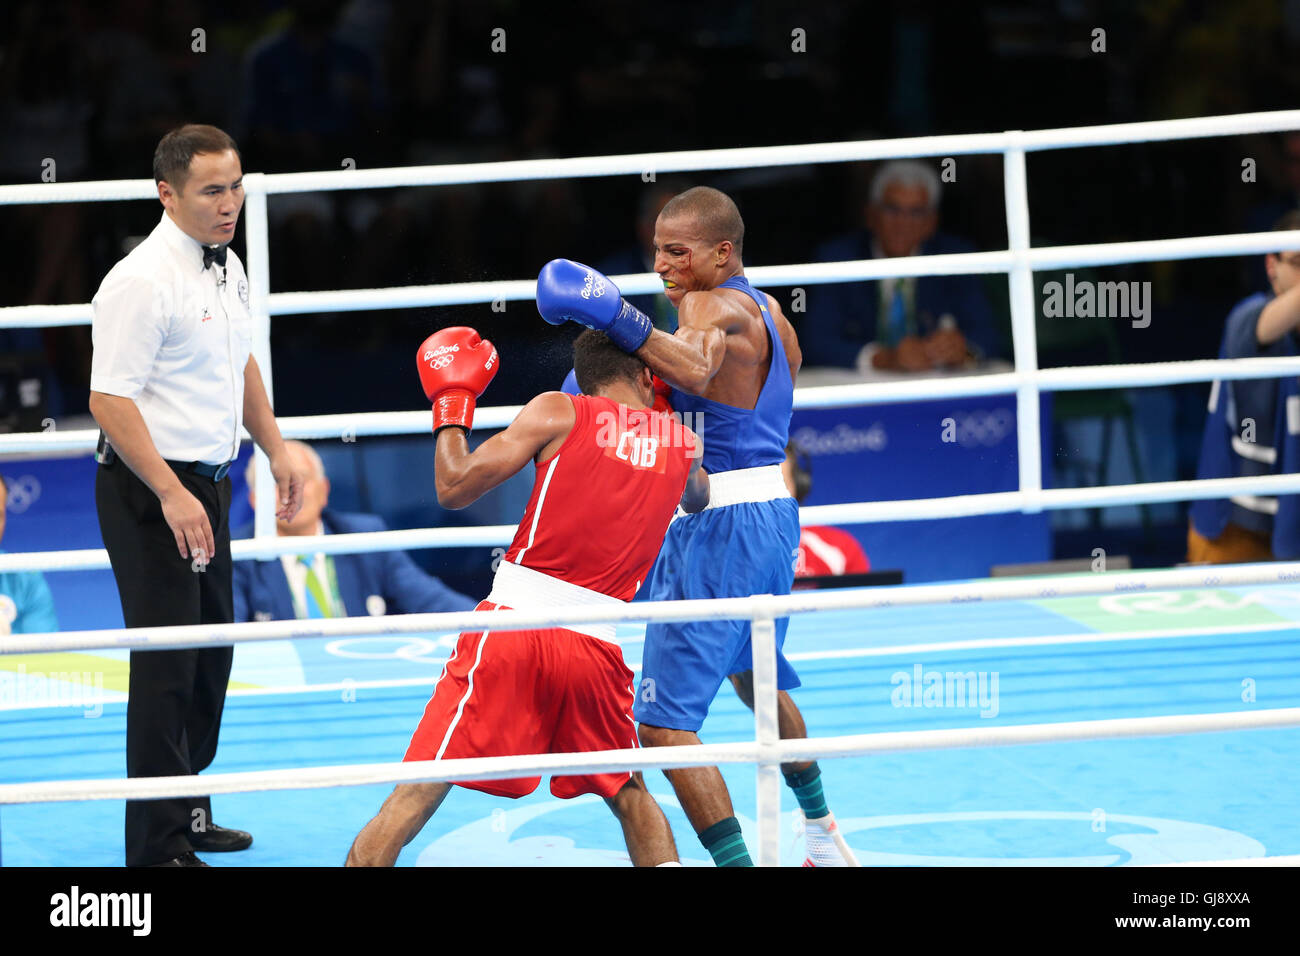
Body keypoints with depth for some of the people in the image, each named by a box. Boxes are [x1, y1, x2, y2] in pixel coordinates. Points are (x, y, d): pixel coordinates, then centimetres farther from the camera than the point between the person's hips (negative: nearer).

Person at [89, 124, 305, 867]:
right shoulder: (141, 282, -19)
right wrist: (171, 495, -25)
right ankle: (161, 848, -5)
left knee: (210, 661, 16)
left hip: (207, 485, 9)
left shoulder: (227, 268, 9)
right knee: (166, 669, -8)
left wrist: (277, 451, 21)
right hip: (151, 495, -9)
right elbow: (110, 400, -22)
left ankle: (190, 815, 30)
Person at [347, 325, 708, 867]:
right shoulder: (682, 444, 15)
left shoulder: (558, 413, 4)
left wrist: (451, 403, 17)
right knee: (629, 794, 26)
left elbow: (453, 488, 1)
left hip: (513, 621, -2)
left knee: (414, 796, -4)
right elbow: (698, 500, 40)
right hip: (595, 645, 2)